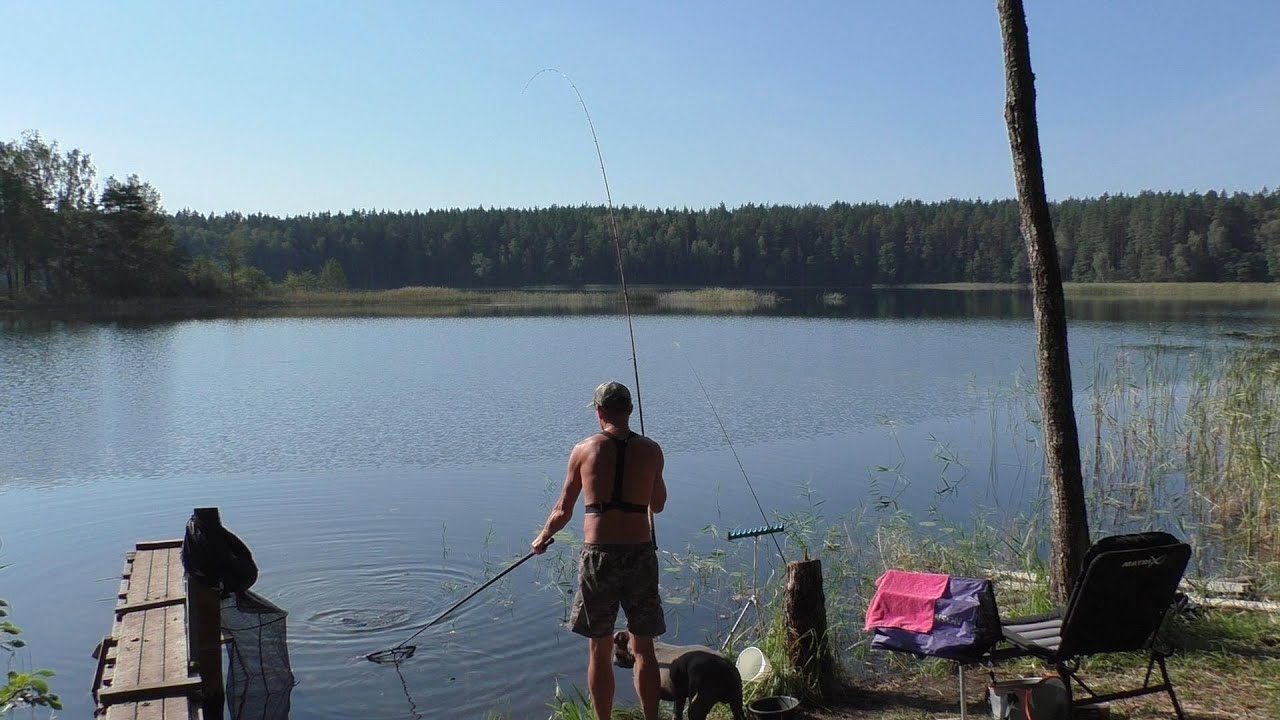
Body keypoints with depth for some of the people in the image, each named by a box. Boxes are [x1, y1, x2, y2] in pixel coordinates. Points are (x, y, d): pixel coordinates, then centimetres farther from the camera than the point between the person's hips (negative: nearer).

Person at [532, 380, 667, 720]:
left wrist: (543, 538, 25)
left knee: (600, 651, 11)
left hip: (598, 555, -1)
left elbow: (563, 511, 6)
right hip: (641, 555, 1)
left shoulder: (584, 450, -1)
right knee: (644, 650, 13)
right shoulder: (651, 451, 2)